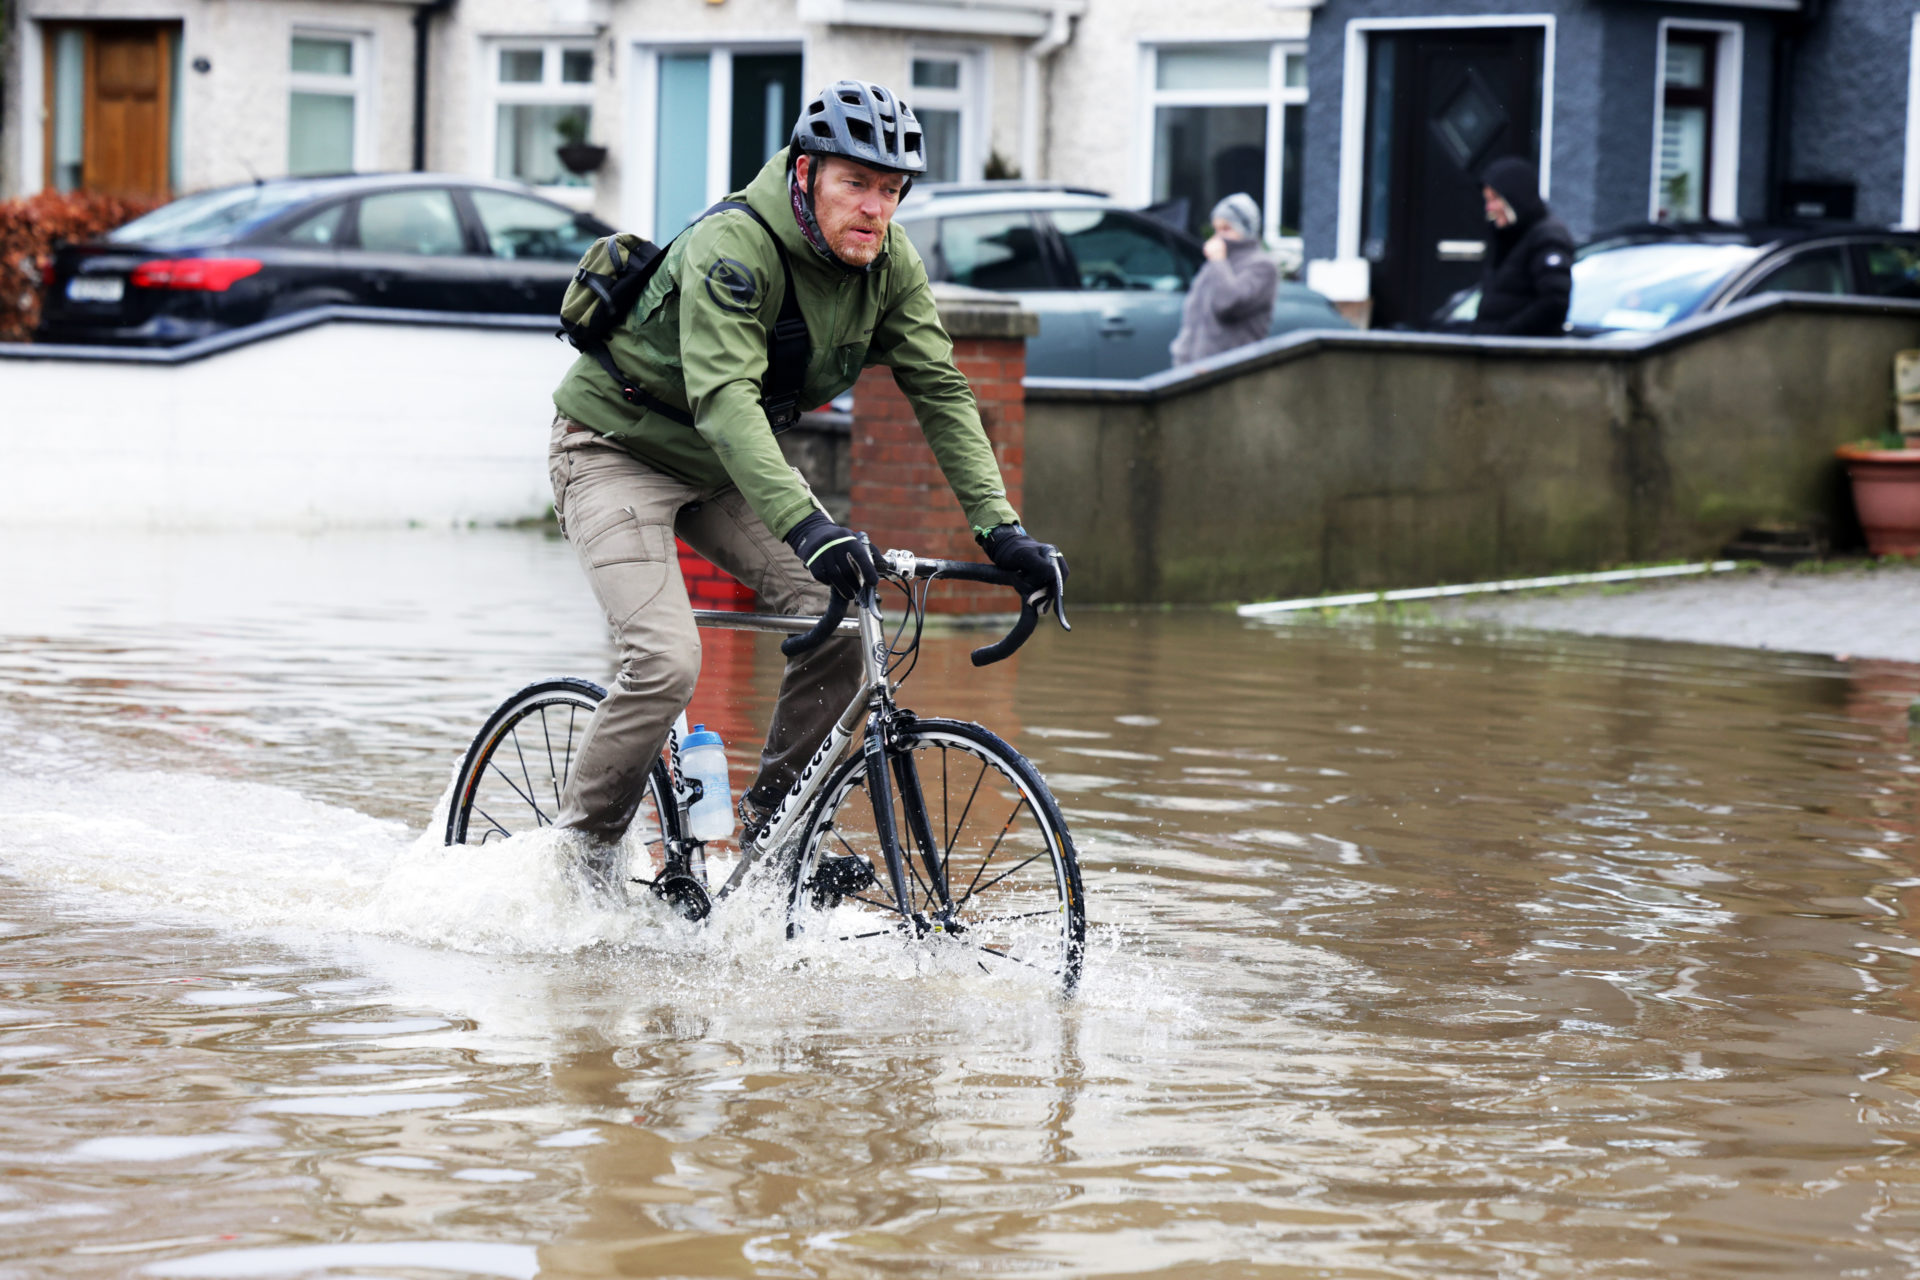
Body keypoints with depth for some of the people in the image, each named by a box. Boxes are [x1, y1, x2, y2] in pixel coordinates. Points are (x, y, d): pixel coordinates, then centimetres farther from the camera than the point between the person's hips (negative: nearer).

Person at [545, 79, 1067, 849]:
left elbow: (941, 392, -10)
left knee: (842, 623, -12)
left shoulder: (888, 263, -10)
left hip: (723, 471, 7)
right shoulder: (732, 249, -30)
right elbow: (724, 399, -42)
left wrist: (999, 528, -22)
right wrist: (808, 527, -55)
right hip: (618, 451, -7)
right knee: (667, 662, -24)